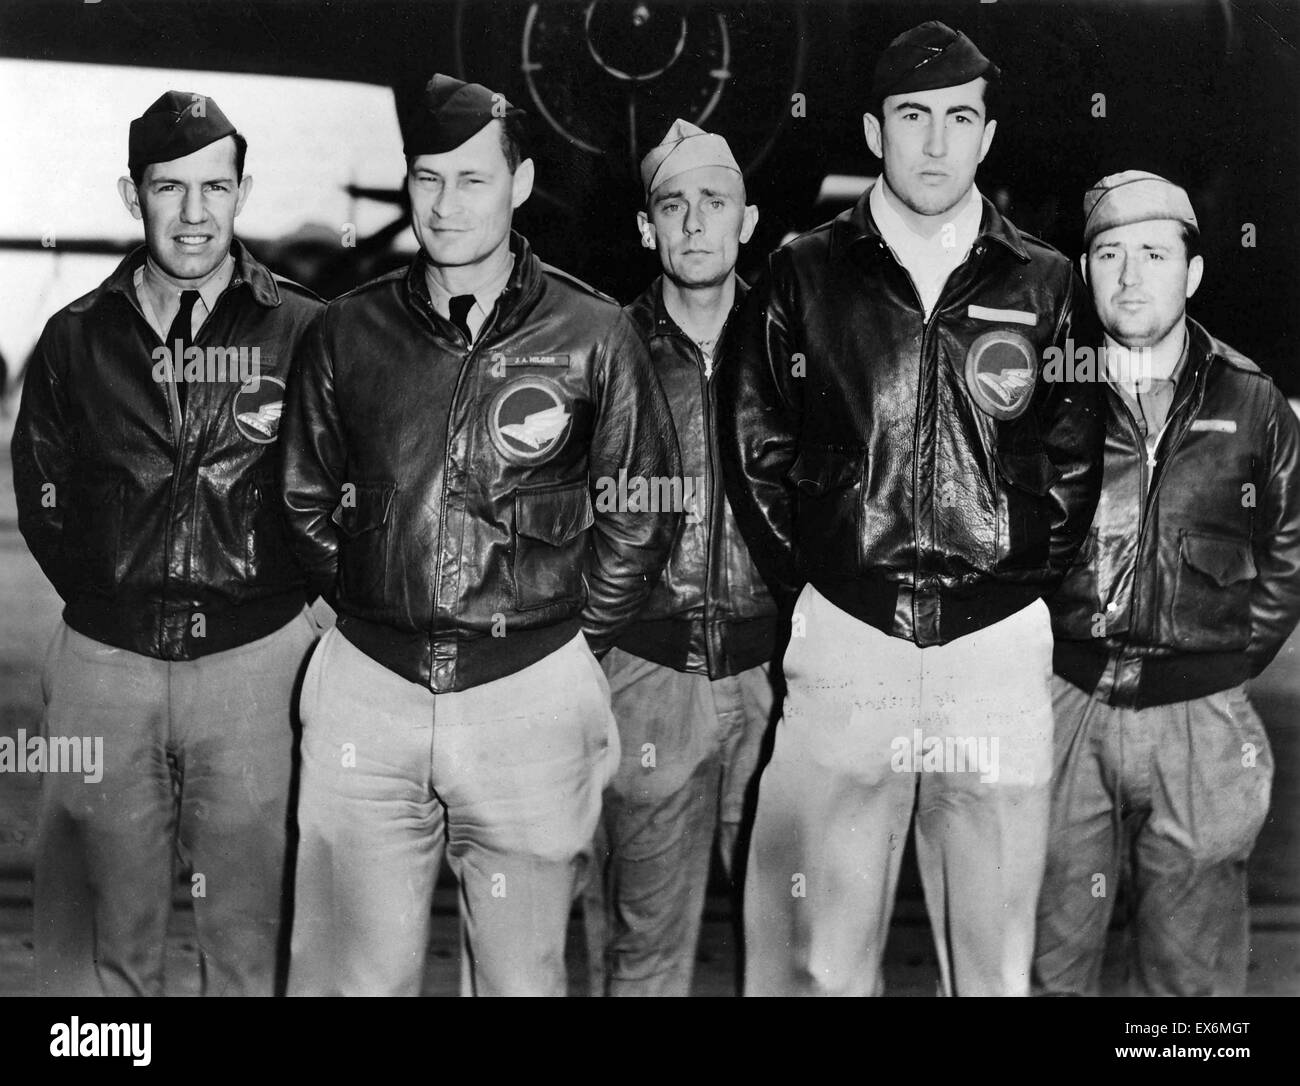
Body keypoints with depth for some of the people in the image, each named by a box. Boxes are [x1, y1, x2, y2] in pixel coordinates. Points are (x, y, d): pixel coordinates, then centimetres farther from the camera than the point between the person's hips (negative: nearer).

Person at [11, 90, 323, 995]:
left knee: (253, 935, 4)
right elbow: (42, 496, 15)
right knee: (99, 937, 7)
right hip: (105, 662, 2)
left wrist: (297, 588, 1)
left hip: (258, 654, -2)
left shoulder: (305, 333, 1)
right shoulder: (77, 337, 8)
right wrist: (109, 599, 8)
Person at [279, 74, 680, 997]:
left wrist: (573, 640, 4)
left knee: (523, 975, 10)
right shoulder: (348, 333, 5)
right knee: (360, 974, 7)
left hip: (532, 694, -1)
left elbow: (642, 516, 5)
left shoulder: (593, 336, -2)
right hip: (368, 692, 2)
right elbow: (308, 502, 16)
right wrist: (370, 611, 10)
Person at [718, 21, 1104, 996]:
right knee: (824, 956, 3)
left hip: (1000, 646, 1)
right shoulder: (804, 276, 6)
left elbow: (1074, 464, 11)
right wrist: (810, 583, 4)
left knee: (996, 954, 8)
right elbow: (756, 451, 8)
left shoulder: (1045, 285, 8)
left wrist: (1025, 584, 5)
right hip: (843, 638, -1)